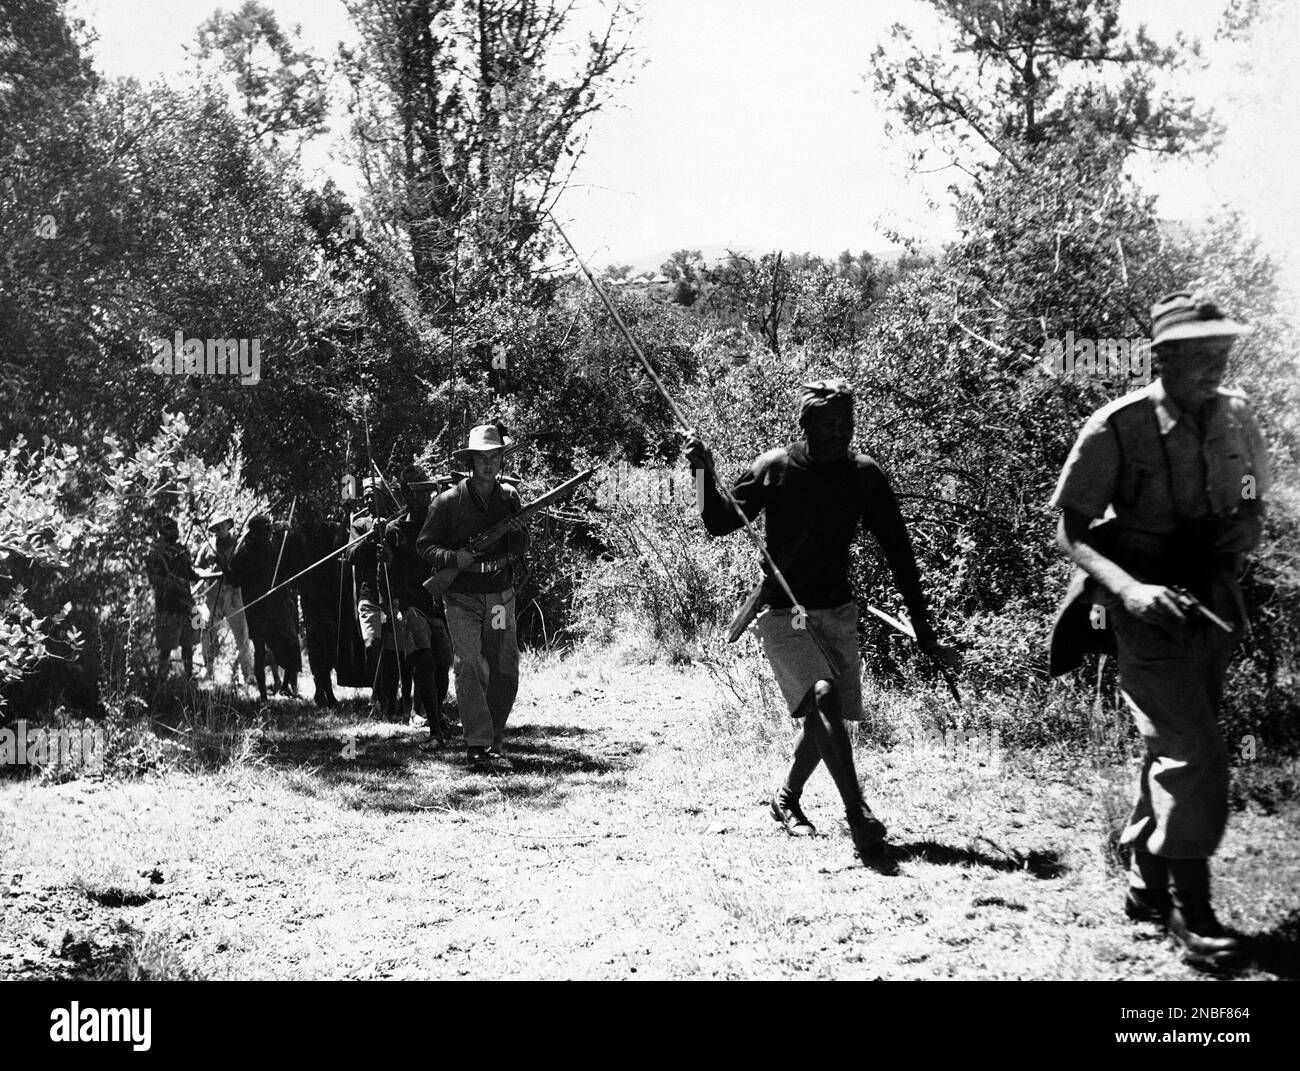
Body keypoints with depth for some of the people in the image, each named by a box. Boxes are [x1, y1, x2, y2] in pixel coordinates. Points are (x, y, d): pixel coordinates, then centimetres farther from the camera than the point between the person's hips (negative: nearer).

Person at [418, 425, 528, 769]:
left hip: (500, 595, 4)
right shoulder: (449, 501, -7)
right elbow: (424, 545, -1)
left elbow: (523, 546, 13)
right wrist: (453, 558, -19)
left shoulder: (510, 498, 5)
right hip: (462, 598, -4)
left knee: (506, 671, 3)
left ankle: (495, 738, 19)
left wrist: (518, 536, -10)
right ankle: (478, 745, -15)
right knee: (469, 667, -15)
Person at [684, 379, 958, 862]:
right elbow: (719, 524, 0)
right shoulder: (774, 469, -7)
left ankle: (787, 798, 32)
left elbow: (897, 550, 1)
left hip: (837, 612, 3)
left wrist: (923, 630, -3)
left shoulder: (864, 475, -2)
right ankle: (858, 816, -22)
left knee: (822, 719, 5)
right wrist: (705, 473, -18)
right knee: (823, 697, -23)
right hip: (782, 613, -3)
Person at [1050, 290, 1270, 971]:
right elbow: (1070, 533, -12)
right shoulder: (1117, 429, -16)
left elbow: (1253, 502, 16)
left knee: (1175, 753, 16)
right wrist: (1129, 587, -27)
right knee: (1195, 758, -13)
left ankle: (1147, 887, 32)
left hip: (1212, 602, 6)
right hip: (1150, 608, -6)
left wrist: (1247, 529, -7)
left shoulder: (1235, 417, 1)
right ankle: (1191, 914, -2)